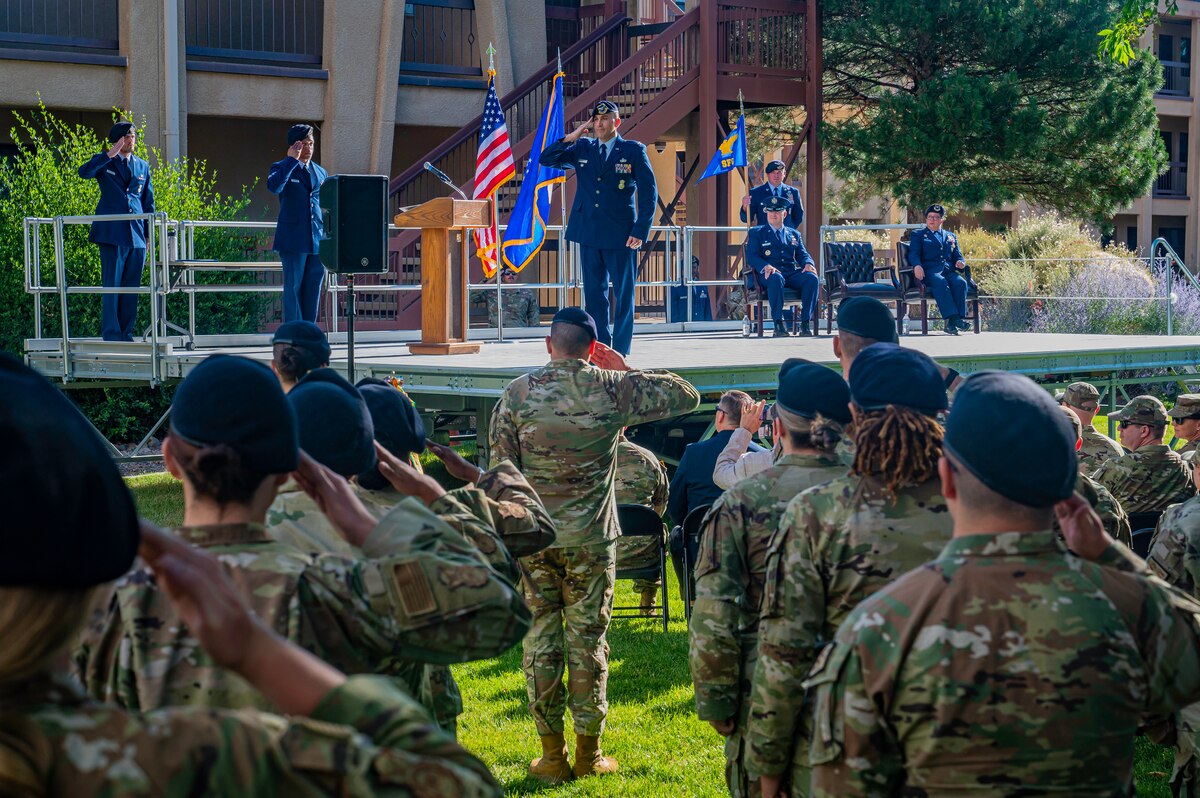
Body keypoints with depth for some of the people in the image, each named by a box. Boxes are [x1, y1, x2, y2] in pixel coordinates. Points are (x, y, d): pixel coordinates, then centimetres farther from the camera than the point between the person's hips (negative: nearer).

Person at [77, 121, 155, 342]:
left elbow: (149, 202, 19)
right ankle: (111, 335, -4)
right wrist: (110, 155, -21)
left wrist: (149, 234, 13)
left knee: (132, 288, 5)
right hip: (112, 233, -4)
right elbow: (84, 172, -17)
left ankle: (126, 334, 11)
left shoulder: (143, 166, 16)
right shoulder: (104, 162, 5)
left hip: (136, 234, 4)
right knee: (111, 285, -6)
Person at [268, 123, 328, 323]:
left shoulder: (321, 172, 16)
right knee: (293, 287, -4)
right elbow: (273, 186, -22)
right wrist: (292, 160, -18)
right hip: (293, 239, -5)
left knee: (313, 289, 6)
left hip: (318, 239, 5)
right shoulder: (281, 168, 1)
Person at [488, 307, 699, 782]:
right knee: (588, 639, 7)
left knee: (539, 639, 6)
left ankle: (552, 754, 10)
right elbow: (685, 396, 6)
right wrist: (627, 374, 11)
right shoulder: (613, 388, -4)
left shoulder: (517, 393, -3)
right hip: (589, 536, 0)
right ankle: (588, 752, 13)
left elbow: (499, 468, -1)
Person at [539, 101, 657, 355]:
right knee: (594, 294, 7)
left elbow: (648, 192, -3)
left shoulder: (634, 150, 0)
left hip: (621, 235, -4)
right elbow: (545, 160, 8)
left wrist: (641, 231, -10)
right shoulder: (582, 149, 10)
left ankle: (620, 353, 7)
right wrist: (571, 138, -5)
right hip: (589, 233, 4)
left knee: (623, 295, 2)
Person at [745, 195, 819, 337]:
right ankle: (778, 324, -37)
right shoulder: (756, 232, 14)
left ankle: (805, 323, -27)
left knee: (812, 278, -28)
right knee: (776, 278, -41)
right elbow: (751, 256, 0)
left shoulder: (794, 234, 26)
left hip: (792, 273, 4)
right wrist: (766, 266, -22)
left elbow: (803, 255, 17)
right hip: (770, 273, -3)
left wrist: (808, 264, -10)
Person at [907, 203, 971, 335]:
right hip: (929, 271, -3)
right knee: (940, 282, -38)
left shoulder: (950, 237, 30)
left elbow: (958, 256, 25)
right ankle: (953, 317, -46)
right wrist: (917, 265, -20)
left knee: (960, 282, -31)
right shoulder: (918, 235, 20)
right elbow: (913, 254, 3)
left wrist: (961, 263, -1)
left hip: (949, 272, 3)